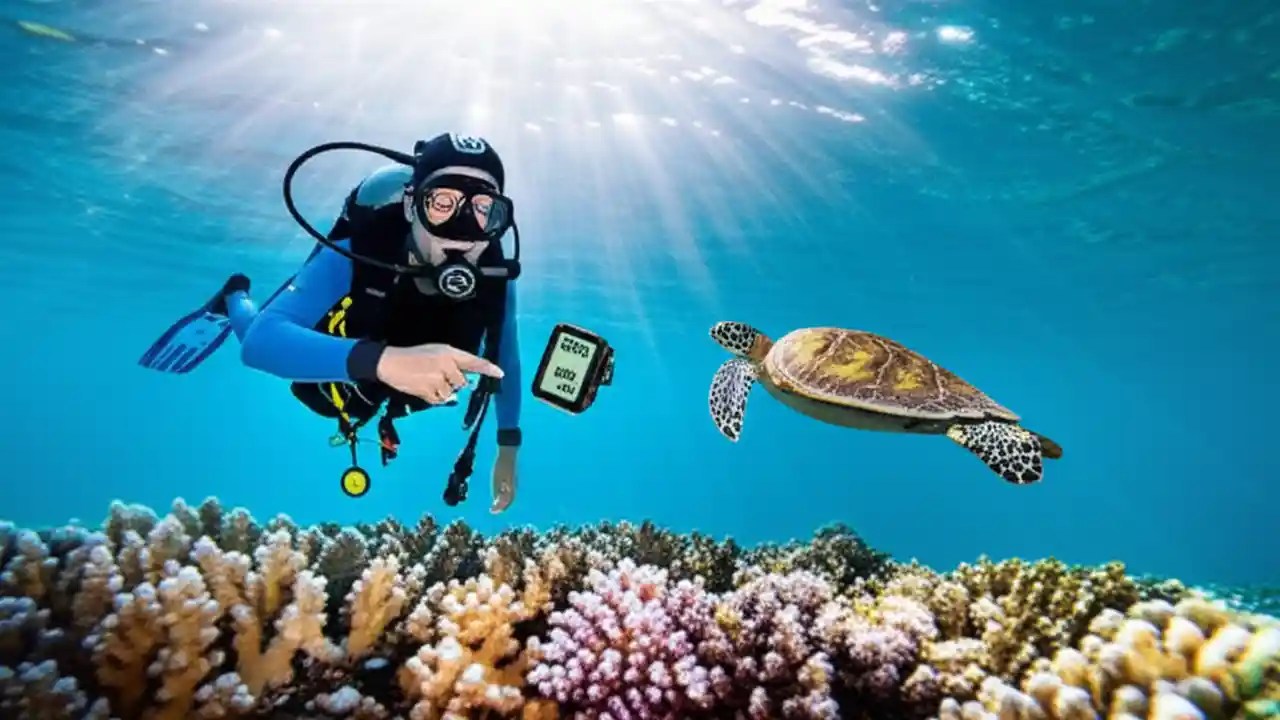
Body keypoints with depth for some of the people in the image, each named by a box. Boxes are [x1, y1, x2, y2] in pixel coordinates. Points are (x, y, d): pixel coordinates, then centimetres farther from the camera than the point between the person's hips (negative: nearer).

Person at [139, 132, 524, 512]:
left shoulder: (495, 280, -36)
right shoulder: (354, 256, -45)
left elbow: (506, 361, -17)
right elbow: (260, 342, -55)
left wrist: (508, 448, -16)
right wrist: (382, 359, -74)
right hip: (330, 362, -3)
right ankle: (233, 298, 58)